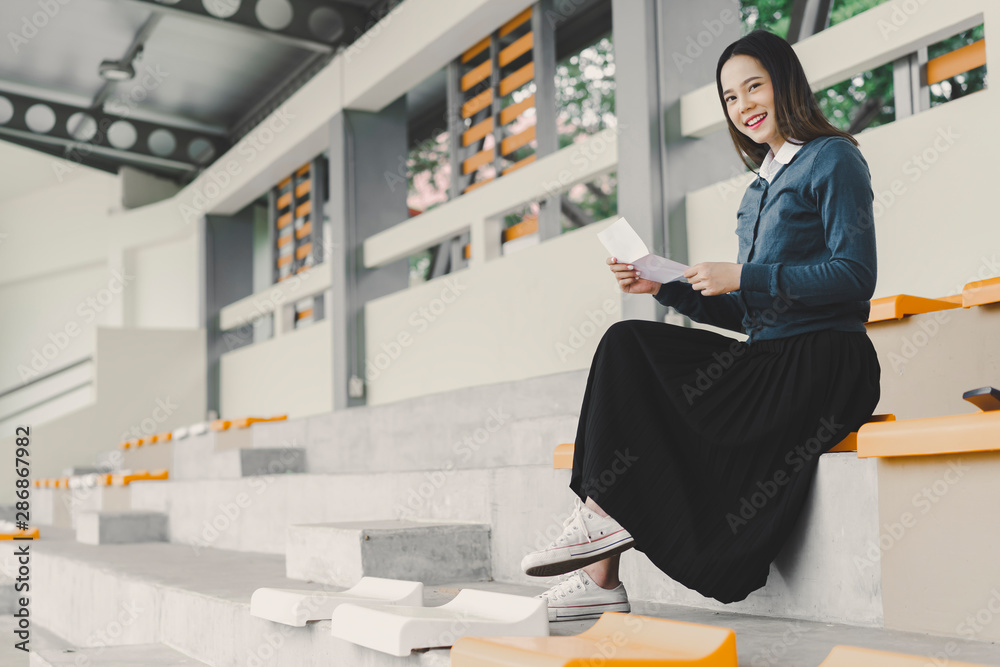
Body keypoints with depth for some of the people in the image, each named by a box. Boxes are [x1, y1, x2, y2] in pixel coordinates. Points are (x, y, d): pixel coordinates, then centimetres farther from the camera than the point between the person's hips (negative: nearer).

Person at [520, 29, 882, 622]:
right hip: (771, 362, 8)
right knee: (626, 342, -12)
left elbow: (855, 277, -13)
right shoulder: (762, 187, 23)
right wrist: (663, 286, 6)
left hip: (824, 367, -8)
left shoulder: (833, 160, -1)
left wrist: (741, 277, -15)